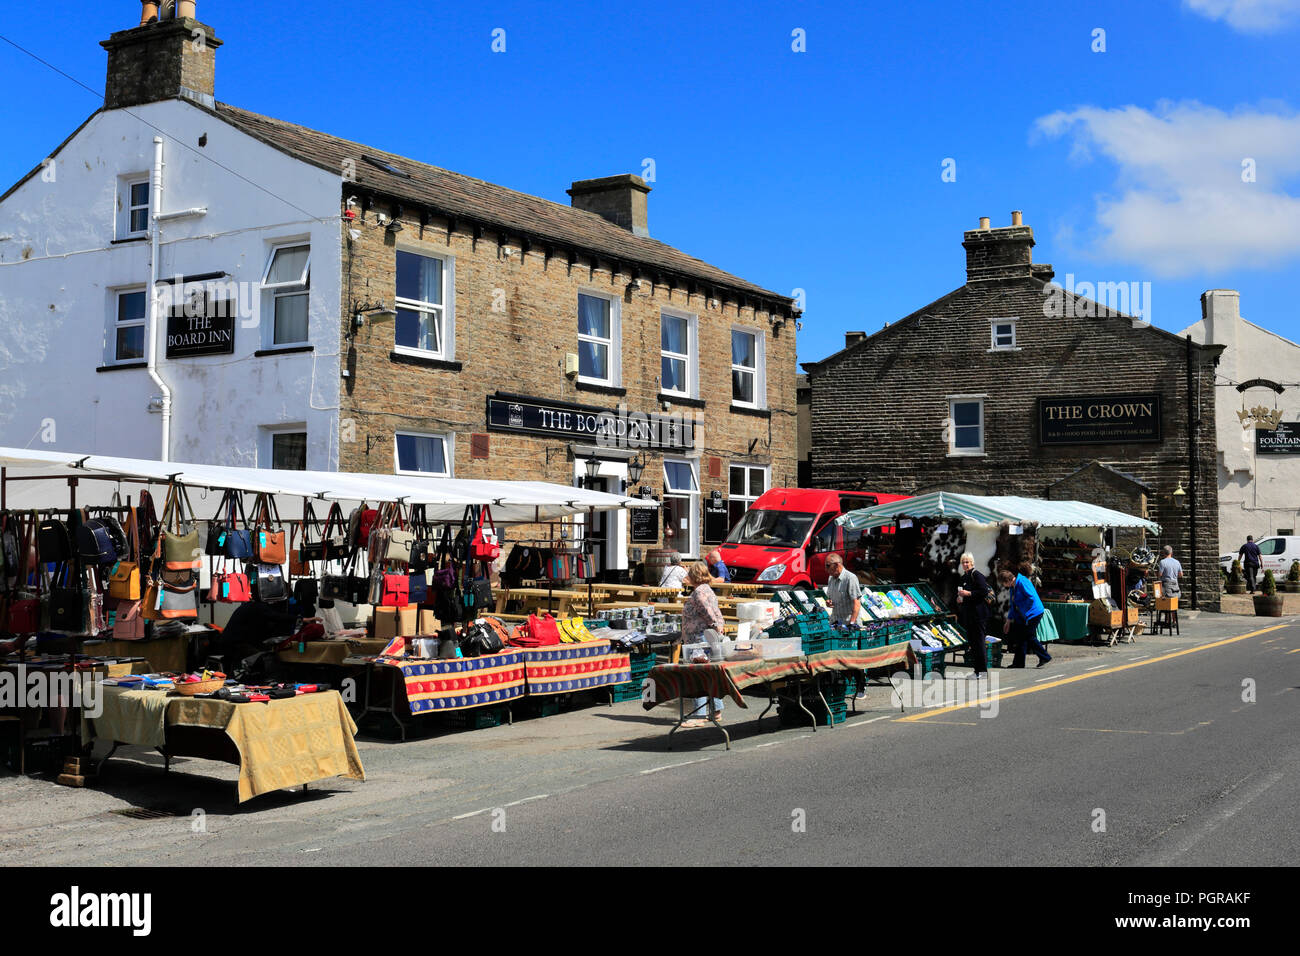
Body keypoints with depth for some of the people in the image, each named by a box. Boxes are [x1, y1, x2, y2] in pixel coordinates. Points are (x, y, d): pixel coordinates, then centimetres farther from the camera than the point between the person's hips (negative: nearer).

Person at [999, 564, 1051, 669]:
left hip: (1033, 613, -10)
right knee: (1020, 637, 9)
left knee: (1030, 637, -6)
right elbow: (1013, 605, 21)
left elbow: (1032, 597, -23)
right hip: (1023, 616, 10)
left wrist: (1022, 608, -13)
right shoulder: (1013, 586, 14)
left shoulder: (1022, 582, -16)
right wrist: (1008, 621, 21)